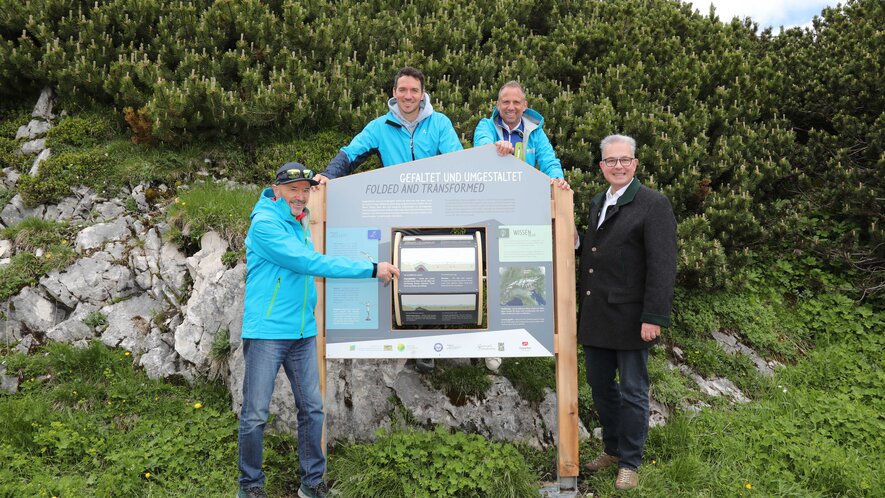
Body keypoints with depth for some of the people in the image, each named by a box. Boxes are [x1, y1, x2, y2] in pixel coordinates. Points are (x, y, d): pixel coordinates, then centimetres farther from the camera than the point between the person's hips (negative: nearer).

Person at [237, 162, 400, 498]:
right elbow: (308, 262, -21)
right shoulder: (264, 223, -12)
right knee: (255, 415, 2)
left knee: (312, 409, 8)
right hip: (266, 332, -7)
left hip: (303, 333, 7)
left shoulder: (299, 224, 12)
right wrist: (370, 269, -21)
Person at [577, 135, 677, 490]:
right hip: (596, 316, 7)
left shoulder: (653, 204, -10)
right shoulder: (597, 203, 13)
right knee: (599, 384, 17)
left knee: (632, 391, 6)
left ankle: (630, 462, 22)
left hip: (629, 316, -7)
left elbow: (662, 265, -16)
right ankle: (613, 448, 35)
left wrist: (654, 317, -20)